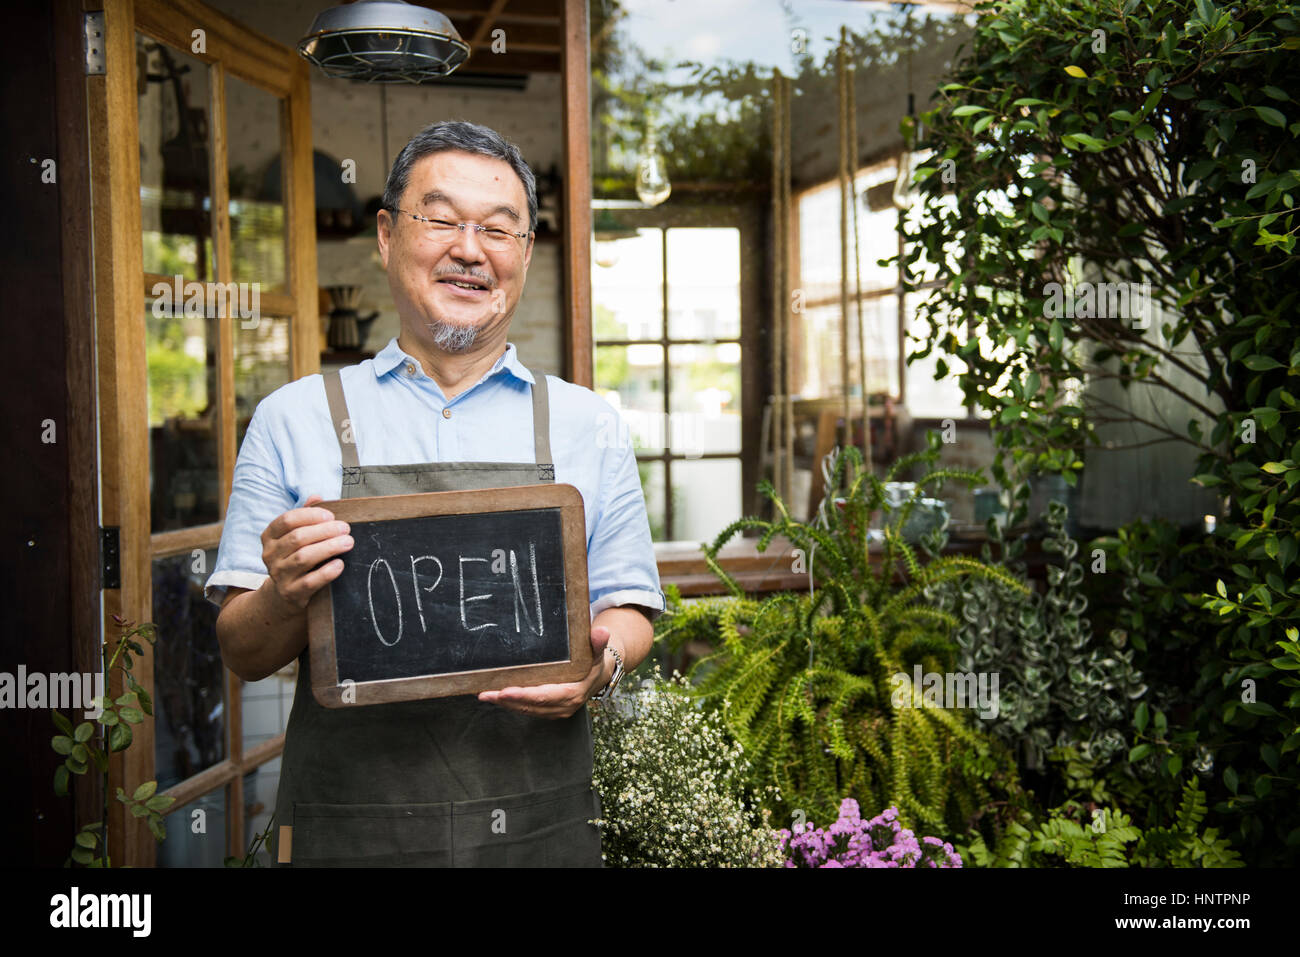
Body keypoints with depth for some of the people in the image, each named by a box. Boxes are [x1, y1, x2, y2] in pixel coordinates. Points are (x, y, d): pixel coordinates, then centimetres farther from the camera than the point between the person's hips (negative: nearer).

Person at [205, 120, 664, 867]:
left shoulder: (588, 424, 7)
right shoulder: (294, 419, 3)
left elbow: (630, 609, 9)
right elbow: (243, 653, 4)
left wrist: (603, 661, -13)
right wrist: (283, 602, -17)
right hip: (350, 829, -1)